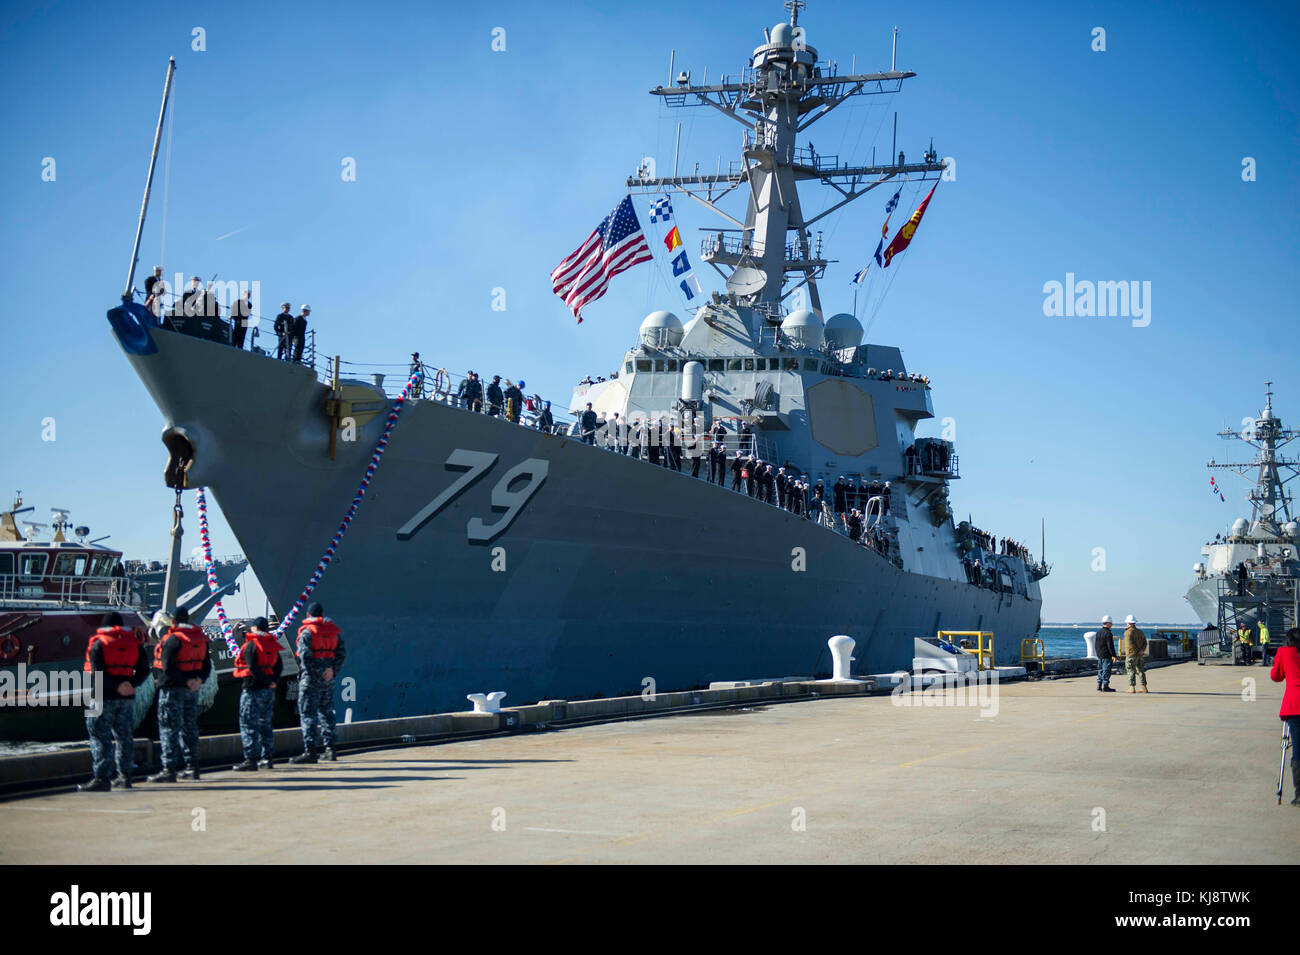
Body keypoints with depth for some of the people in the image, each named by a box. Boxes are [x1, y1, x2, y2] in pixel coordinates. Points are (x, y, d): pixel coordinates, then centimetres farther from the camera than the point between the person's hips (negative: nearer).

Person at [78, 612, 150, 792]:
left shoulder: (98, 643, -4)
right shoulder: (135, 643, 10)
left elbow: (98, 672, -15)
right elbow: (143, 670, 5)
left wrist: (116, 687, -18)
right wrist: (131, 684, -7)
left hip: (104, 697, -5)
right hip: (127, 697, 5)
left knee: (100, 737, -3)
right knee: (124, 736, 13)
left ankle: (102, 778, -8)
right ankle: (125, 776, 17)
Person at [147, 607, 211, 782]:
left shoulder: (172, 639, -16)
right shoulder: (200, 639, 9)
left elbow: (167, 667, -23)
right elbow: (207, 664, 9)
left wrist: (186, 681, -16)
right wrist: (199, 679, -4)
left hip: (173, 689, -7)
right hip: (192, 690, 7)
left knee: (169, 729, -3)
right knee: (189, 727, 15)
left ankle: (169, 769, -6)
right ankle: (192, 766, 18)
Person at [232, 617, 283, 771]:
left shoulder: (251, 644, -12)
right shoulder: (273, 645, 10)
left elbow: (253, 668, -19)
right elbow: (279, 665, 8)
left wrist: (268, 682, -11)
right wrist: (272, 680, -2)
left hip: (253, 689, -8)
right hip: (268, 690, 8)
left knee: (248, 724, -5)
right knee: (265, 724, 17)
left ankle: (251, 759, -10)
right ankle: (268, 757, 19)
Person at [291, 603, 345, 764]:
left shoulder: (307, 631, -6)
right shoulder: (334, 631, 12)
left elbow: (305, 655, -17)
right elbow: (341, 654, 5)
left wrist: (315, 671, -11)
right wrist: (332, 670, -2)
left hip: (311, 678, -6)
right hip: (328, 678, 6)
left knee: (308, 714, -4)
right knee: (326, 712, 14)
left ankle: (310, 750, -9)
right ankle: (329, 748, 13)